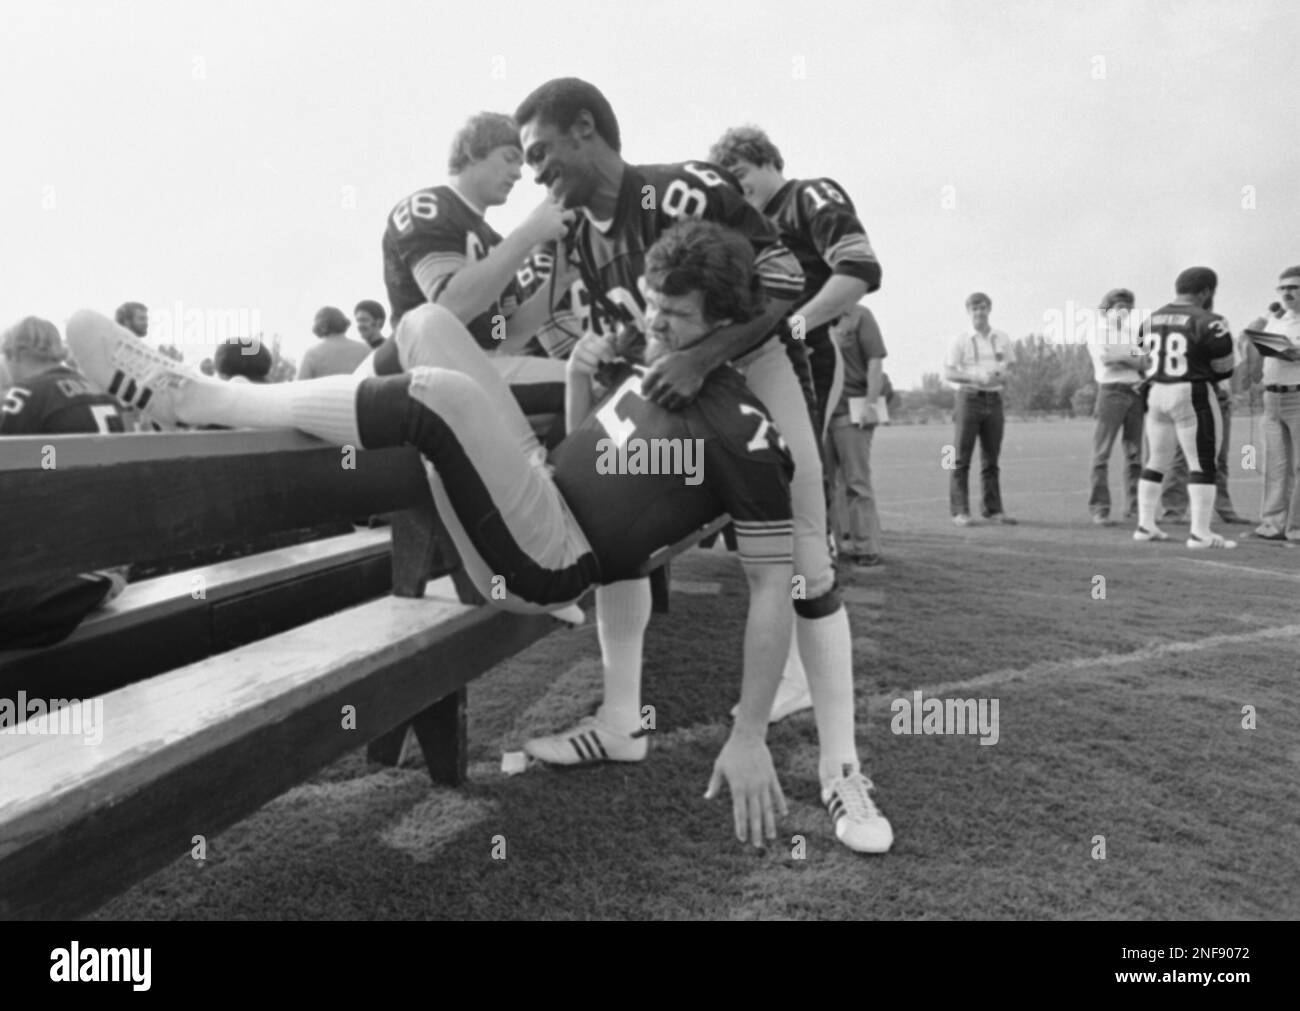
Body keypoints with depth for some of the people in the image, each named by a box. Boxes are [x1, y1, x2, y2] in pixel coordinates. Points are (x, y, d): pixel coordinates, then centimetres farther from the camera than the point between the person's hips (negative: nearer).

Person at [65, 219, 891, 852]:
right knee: (427, 322, 4)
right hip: (536, 493, 9)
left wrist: (750, 740, -16)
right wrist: (582, 375, 4)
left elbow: (775, 583, -14)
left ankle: (192, 399, -16)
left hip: (549, 564, -8)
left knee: (442, 391, -31)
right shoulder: (651, 367, 11)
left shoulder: (743, 430, -15)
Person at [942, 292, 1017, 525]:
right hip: (969, 398, -4)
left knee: (991, 459, 7)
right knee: (962, 458, -5)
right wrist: (976, 377, -17)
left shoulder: (1002, 339, 11)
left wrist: (1000, 377, -9)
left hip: (994, 399, 4)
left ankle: (993, 510, 11)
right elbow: (948, 372, -6)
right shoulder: (960, 340, 0)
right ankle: (960, 511, -3)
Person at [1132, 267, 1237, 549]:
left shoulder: (1150, 320, 9)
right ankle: (1200, 533, -3)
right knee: (1203, 464, -1)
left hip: (1156, 394, 7)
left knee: (1156, 461, 15)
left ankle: (1145, 526, 18)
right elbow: (1224, 366, -8)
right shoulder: (1206, 322, -10)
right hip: (1193, 397, -7)